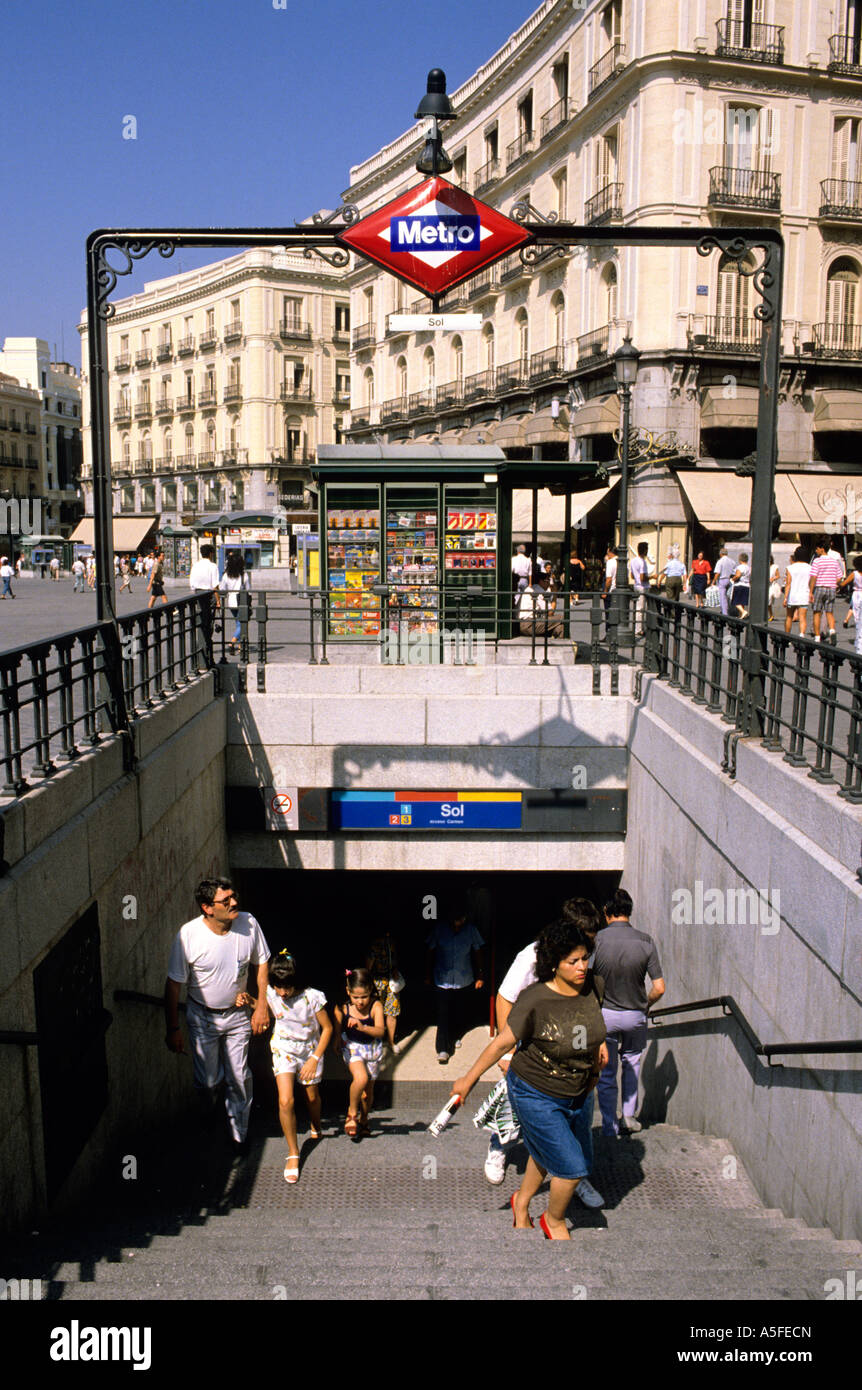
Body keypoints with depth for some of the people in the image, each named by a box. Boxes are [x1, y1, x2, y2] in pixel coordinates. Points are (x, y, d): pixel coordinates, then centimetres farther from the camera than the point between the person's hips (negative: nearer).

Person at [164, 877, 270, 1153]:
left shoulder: (249, 924, -18)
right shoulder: (188, 935, -24)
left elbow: (261, 964, 0)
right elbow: (173, 984, -13)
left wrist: (261, 1006, -2)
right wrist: (173, 1029, -9)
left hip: (238, 1014, 2)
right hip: (202, 1017, -1)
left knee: (239, 1078, 7)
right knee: (207, 1080, 8)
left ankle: (239, 1133, 31)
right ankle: (208, 1112, 44)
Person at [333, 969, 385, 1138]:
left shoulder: (376, 1006, -20)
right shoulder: (342, 1008, -16)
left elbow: (380, 1031, -30)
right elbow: (337, 1031, 1)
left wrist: (362, 1027, -43)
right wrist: (338, 1044, -7)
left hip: (372, 1049, 1)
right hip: (352, 1047, -1)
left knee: (368, 1089, 12)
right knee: (361, 1078, -27)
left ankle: (363, 1120, 40)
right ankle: (352, 1112, -1)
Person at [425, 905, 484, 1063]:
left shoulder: (471, 930, -9)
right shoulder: (439, 929, -12)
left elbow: (477, 953, 3)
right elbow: (431, 951, 1)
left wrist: (479, 976, 5)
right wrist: (428, 974, 7)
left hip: (464, 980, 2)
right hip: (443, 980, -2)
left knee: (461, 1012, 14)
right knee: (443, 1014, -9)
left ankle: (455, 1036, 40)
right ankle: (443, 1049, -6)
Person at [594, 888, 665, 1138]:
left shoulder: (596, 940, -15)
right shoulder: (645, 941, -11)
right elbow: (659, 988, -10)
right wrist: (644, 1005, 10)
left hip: (604, 1014, -2)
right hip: (635, 1015, 2)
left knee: (606, 1073, 13)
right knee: (631, 1063, 27)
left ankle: (609, 1127, 19)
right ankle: (629, 1116, 30)